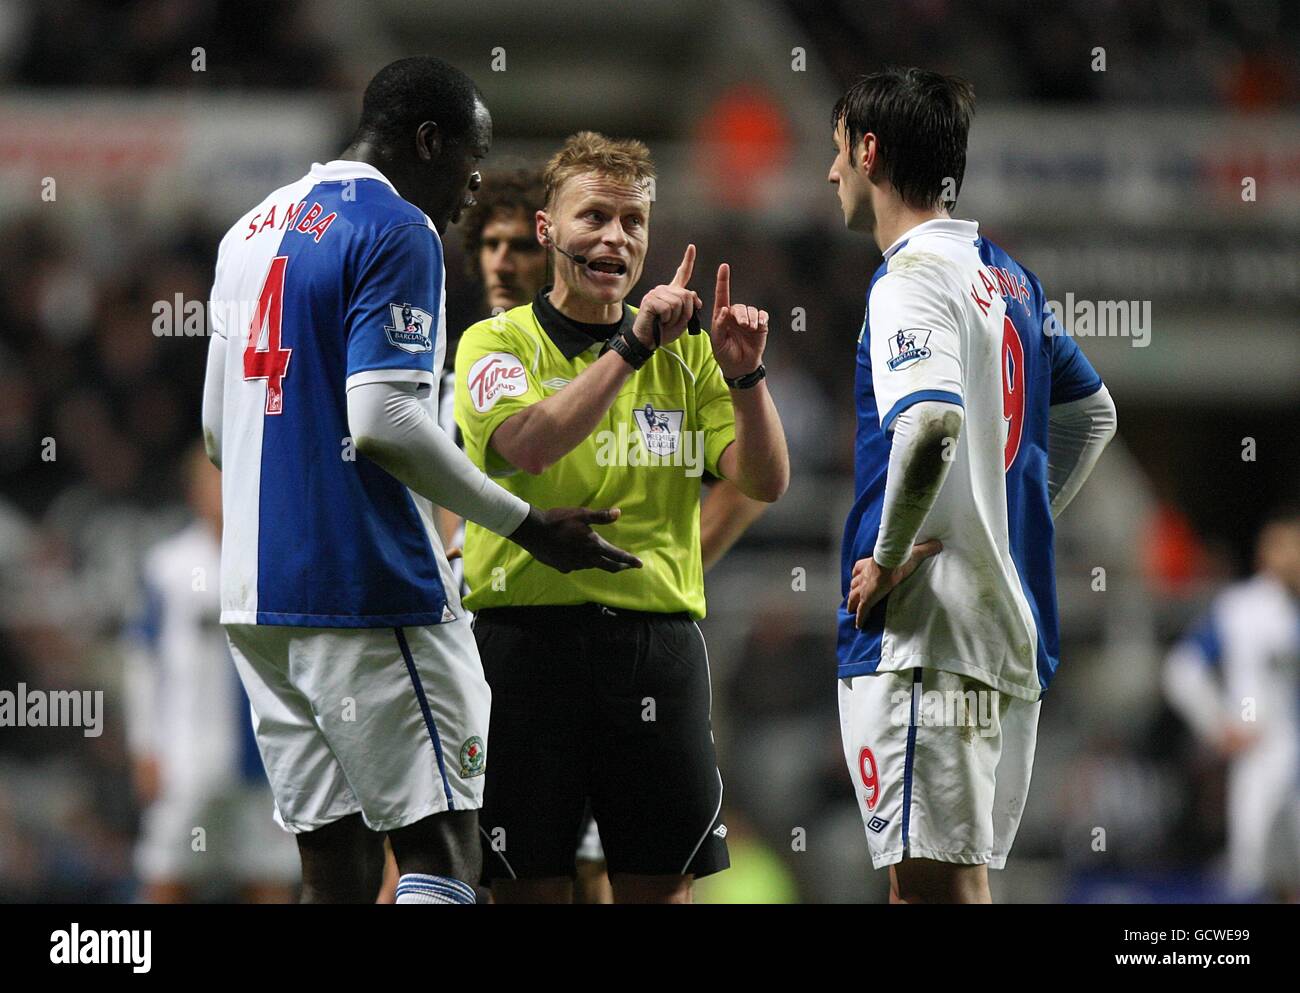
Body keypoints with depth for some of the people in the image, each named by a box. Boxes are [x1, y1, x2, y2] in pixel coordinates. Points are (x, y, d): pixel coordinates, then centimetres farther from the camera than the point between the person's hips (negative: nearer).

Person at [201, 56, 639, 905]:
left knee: (338, 865, 6)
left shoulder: (252, 230, 19)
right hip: (370, 591, -8)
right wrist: (526, 527, -12)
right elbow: (384, 421, -18)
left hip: (258, 592, 8)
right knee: (440, 851, -7)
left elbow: (217, 432, 23)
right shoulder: (398, 233, -8)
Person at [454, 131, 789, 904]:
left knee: (662, 883, 2)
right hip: (530, 631, -3)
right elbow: (525, 443, -19)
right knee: (532, 885, -1)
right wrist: (631, 346, -24)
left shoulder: (683, 355, 13)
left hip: (659, 632, 3)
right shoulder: (498, 344, 3)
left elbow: (765, 482, 3)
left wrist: (744, 377, -13)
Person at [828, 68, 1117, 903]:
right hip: (1014, 627, 9)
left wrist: (888, 560, -18)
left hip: (924, 637, -9)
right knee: (961, 883, 13)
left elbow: (932, 423, -30)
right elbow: (1092, 412, 29)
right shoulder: (1008, 277, 16)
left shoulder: (914, 278, -12)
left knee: (934, 886, -10)